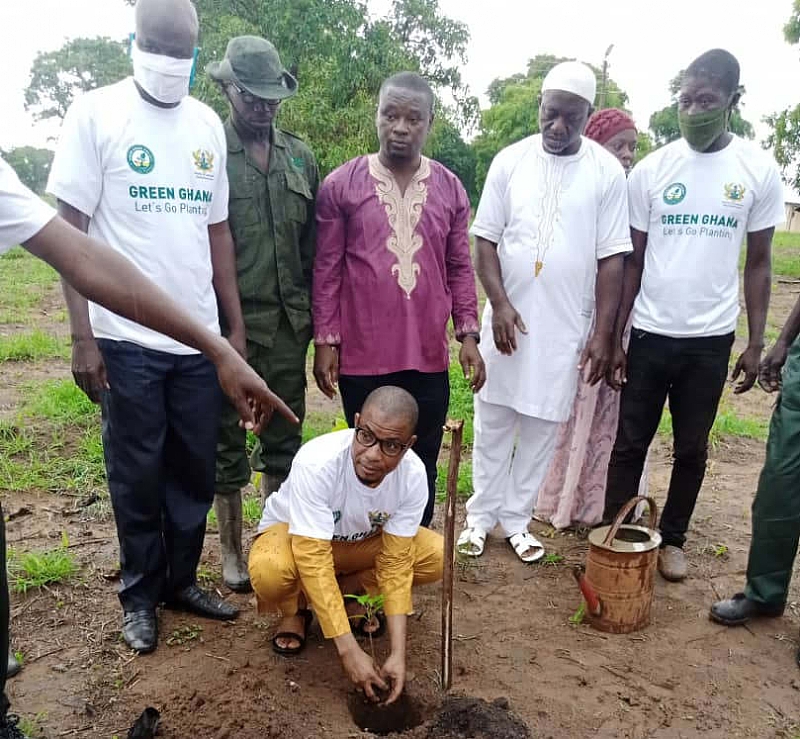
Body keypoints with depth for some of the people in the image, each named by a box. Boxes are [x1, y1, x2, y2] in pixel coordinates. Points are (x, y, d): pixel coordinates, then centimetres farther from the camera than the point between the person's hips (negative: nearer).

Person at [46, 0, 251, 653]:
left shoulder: (207, 123, 10)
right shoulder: (96, 113, -2)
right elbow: (70, 229, -4)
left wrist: (236, 325, 10)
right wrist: (83, 337, -9)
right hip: (126, 338, -4)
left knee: (195, 471, 11)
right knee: (137, 475, 8)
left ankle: (181, 579, 31)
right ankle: (140, 595, 27)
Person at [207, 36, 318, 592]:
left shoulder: (300, 156, 9)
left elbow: (314, 243, 11)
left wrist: (315, 312, 9)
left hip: (289, 323, 4)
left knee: (284, 436, 13)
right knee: (227, 441, 9)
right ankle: (231, 549, 26)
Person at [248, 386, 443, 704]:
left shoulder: (413, 475, -26)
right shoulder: (316, 462, -38)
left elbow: (396, 561, -20)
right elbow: (313, 562, -37)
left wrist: (398, 652, -26)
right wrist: (349, 650, -38)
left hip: (358, 541, 4)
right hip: (291, 535, -3)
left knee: (437, 555, -19)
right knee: (269, 570, -38)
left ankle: (348, 593, 3)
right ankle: (295, 608, -1)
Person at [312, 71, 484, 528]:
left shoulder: (450, 189, 6)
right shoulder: (341, 184, -2)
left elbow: (460, 268, 9)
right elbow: (327, 269, -1)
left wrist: (468, 335, 2)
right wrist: (325, 341, -4)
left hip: (429, 356, 2)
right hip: (363, 356, -2)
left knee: (423, 467, 13)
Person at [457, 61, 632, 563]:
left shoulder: (608, 172, -3)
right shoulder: (510, 161, 0)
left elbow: (612, 257, -3)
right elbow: (486, 238, 0)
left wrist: (603, 332, -6)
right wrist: (499, 304, -12)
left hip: (566, 325, 0)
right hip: (508, 317, 1)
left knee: (543, 425, 8)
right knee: (493, 420, 8)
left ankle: (517, 517, 25)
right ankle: (482, 514, 24)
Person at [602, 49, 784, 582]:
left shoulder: (760, 171, -1)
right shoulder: (651, 170, -2)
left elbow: (759, 263, 4)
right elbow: (631, 261, 1)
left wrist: (756, 344, 1)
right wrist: (614, 337, -2)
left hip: (712, 338, 1)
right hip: (650, 333, 0)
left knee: (692, 449, 12)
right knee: (631, 443, 8)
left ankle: (672, 539, 30)